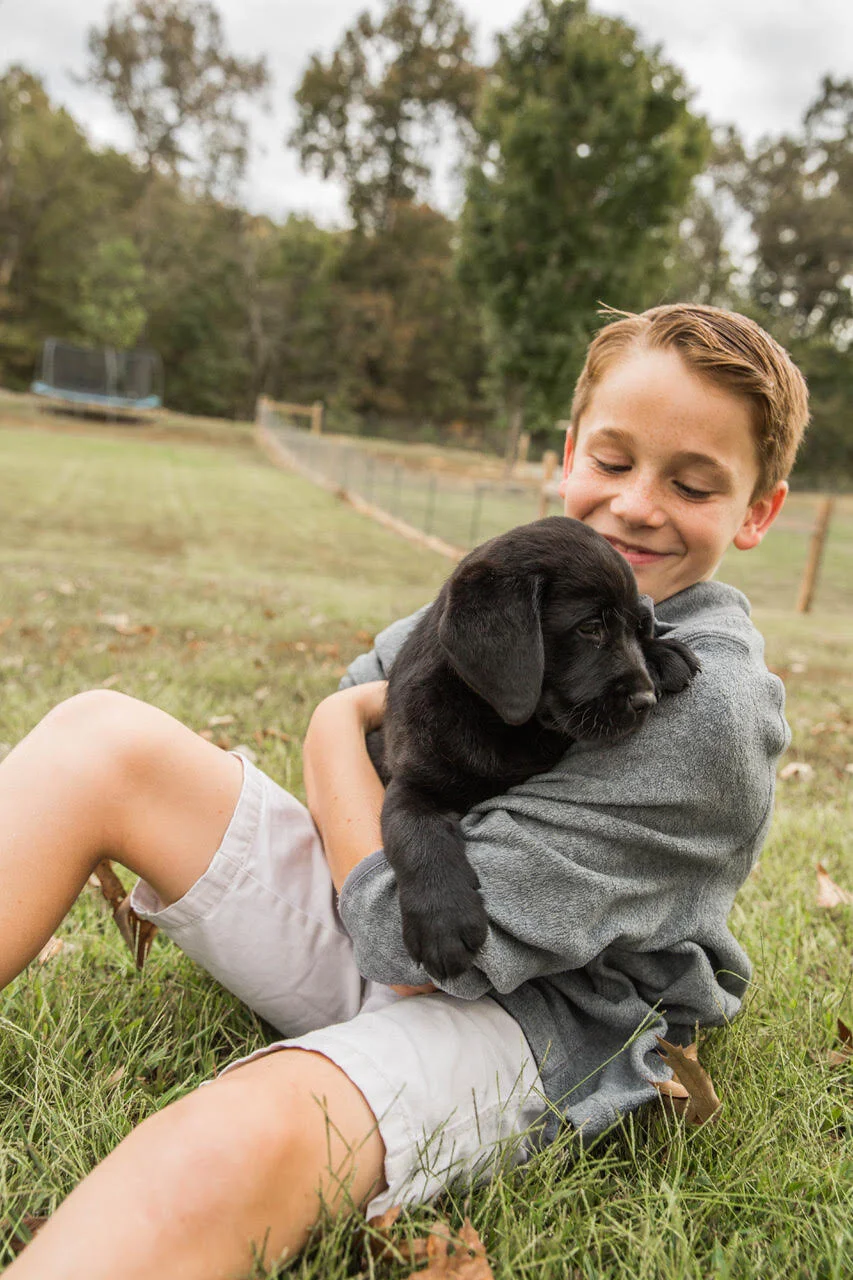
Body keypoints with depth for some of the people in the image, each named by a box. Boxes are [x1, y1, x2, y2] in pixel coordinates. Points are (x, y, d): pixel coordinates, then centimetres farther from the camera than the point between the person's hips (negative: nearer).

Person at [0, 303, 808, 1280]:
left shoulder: (705, 705, -20)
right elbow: (359, 693, 18)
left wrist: (335, 736, -9)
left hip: (538, 1013, -6)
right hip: (376, 932, 7)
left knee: (234, 1142, -41)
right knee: (104, 737, -10)